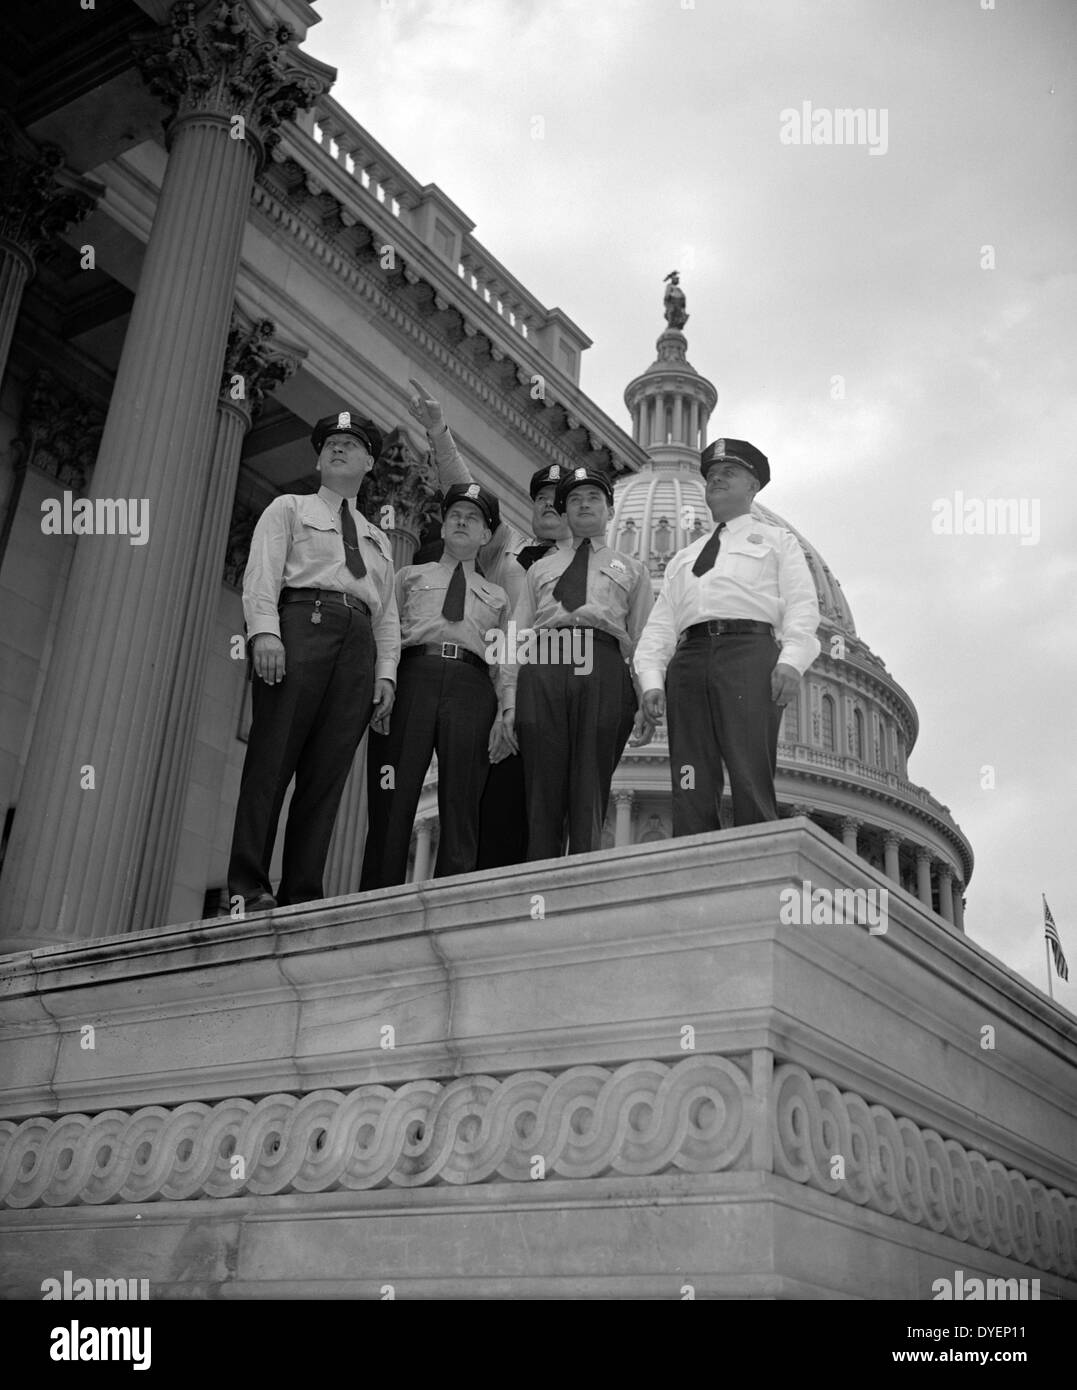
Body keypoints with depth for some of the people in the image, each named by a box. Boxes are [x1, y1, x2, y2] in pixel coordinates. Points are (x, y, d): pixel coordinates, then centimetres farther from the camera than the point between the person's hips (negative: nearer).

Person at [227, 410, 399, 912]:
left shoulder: (378, 540, 32)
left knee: (327, 773, -6)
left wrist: (386, 672, 6)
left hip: (358, 644, 4)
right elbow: (262, 571, 2)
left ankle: (302, 897, -8)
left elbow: (387, 615, 23)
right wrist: (264, 629, -15)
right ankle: (248, 887, -13)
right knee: (272, 759, -12)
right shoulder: (288, 509, 19)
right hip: (300, 623, -4)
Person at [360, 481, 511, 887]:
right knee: (394, 799, -9)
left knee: (461, 801, -9)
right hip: (412, 675, -1)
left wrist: (506, 716, 4)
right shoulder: (410, 576, 25)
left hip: (471, 685, 1)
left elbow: (503, 665, 19)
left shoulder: (497, 596, 27)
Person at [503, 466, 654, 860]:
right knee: (542, 793, -5)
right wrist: (510, 698, 6)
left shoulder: (630, 569, 24)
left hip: (602, 670, -1)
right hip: (542, 670, 1)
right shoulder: (540, 569, 28)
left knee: (590, 795, -8)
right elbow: (518, 634, 19)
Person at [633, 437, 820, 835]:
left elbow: (801, 604, 7)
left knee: (751, 781, -17)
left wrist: (792, 660, -12)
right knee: (691, 791, -7)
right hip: (689, 658, 4)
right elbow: (660, 624, 22)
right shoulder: (683, 558, 33)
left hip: (748, 652, -4)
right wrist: (651, 679, 4)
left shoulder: (777, 540, 23)